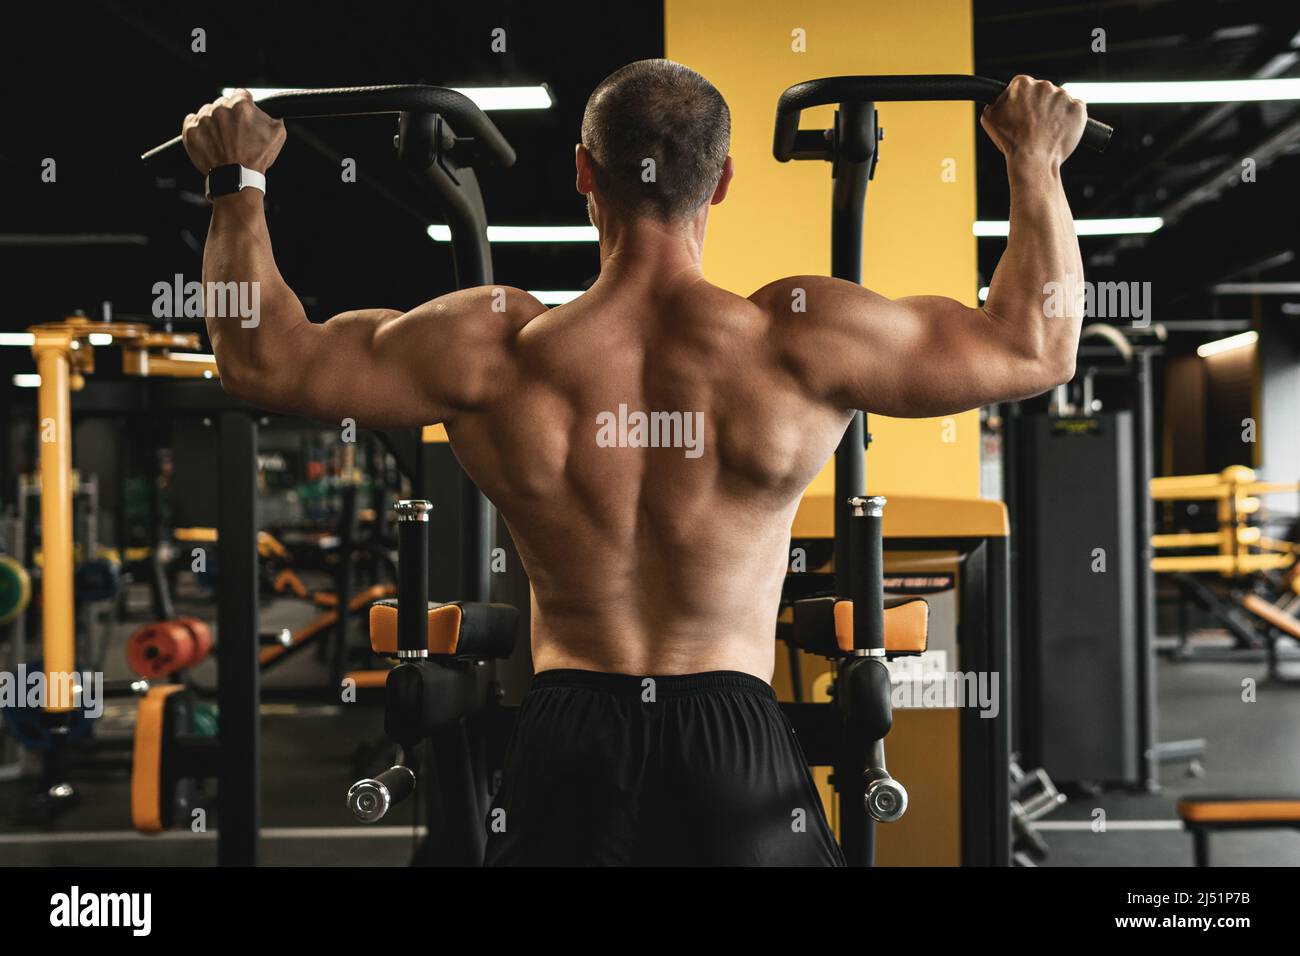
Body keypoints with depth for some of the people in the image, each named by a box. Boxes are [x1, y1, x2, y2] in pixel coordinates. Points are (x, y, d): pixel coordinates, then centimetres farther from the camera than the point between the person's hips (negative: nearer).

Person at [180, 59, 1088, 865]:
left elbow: (263, 357, 2)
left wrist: (239, 181, 14)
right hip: (736, 739, 0)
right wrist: (1036, 164, 14)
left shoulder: (495, 352, -8)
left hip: (567, 745, 1)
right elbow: (1036, 348, 3)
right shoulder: (802, 344, -9)